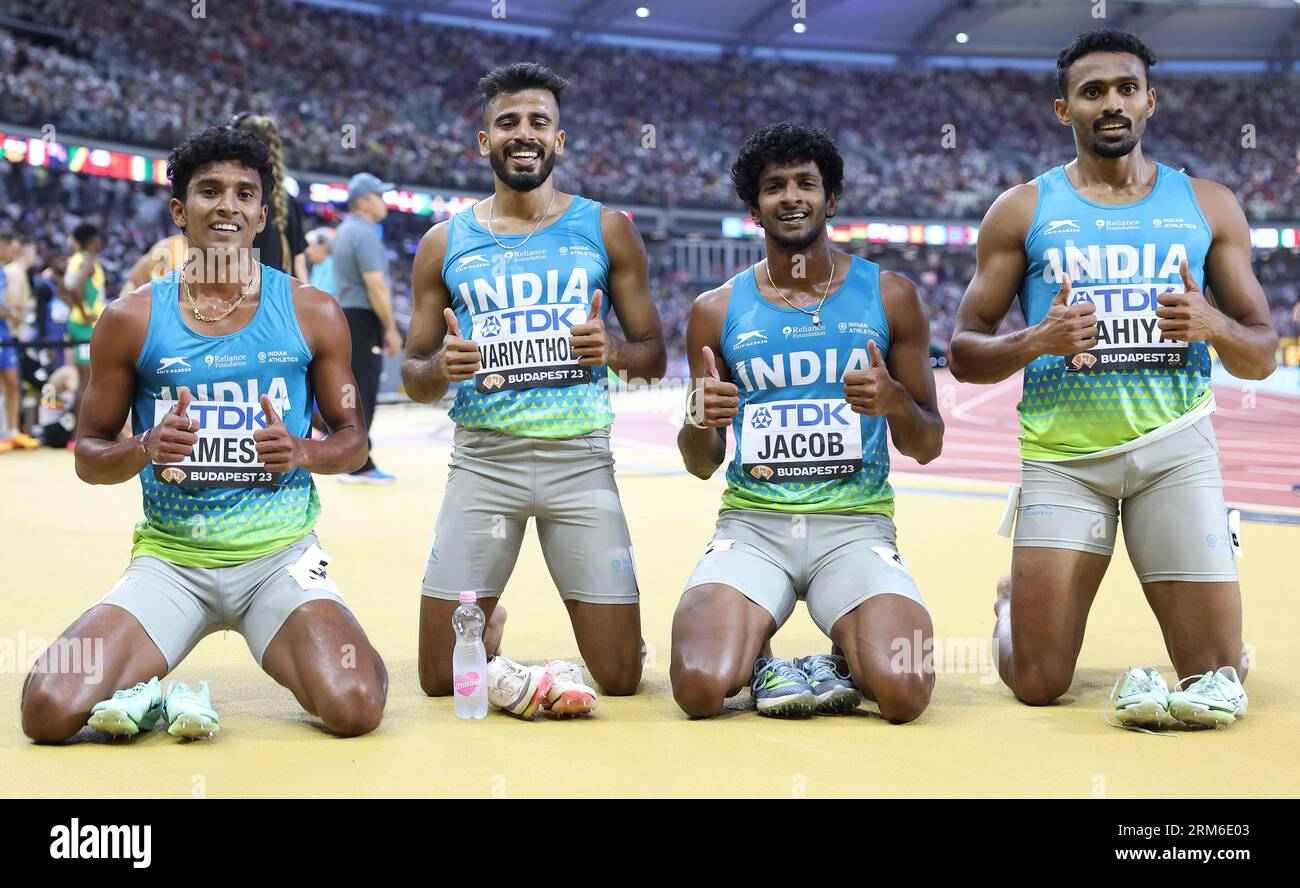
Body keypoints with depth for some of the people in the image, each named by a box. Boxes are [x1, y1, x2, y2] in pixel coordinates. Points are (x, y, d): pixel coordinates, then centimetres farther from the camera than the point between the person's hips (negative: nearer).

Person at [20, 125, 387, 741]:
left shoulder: (312, 313, 4)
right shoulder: (132, 319, 3)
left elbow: (353, 438, 11)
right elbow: (88, 454, 9)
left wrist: (303, 453, -12)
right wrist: (144, 449, -14)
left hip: (278, 557, 0)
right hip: (169, 560, 0)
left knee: (354, 708, -26)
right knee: (50, 711, -22)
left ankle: (289, 661, 7)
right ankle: (154, 700, 9)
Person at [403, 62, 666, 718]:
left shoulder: (605, 229, 7)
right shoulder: (445, 243, 9)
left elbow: (654, 356, 9)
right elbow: (412, 374, 13)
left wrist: (613, 350, -13)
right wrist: (440, 369, -11)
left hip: (580, 459, -1)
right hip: (482, 460, 1)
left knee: (620, 678, -2)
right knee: (440, 678, -1)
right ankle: (489, 620, 32)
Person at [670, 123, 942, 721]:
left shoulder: (888, 296, 7)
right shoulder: (717, 311, 8)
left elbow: (927, 447, 10)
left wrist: (895, 403, -12)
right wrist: (699, 421, -9)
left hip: (855, 525, 0)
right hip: (751, 523, 0)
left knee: (903, 693, -26)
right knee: (700, 688, -26)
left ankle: (843, 664, 9)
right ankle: (754, 661, 9)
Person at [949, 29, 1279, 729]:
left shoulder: (1208, 205, 10)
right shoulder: (1022, 211, 6)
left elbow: (1261, 359, 11)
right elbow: (964, 354, 5)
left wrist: (1215, 327, -12)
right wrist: (1036, 341, -15)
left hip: (1176, 451, 1)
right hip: (1062, 454, -1)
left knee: (1217, 682, -5)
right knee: (1040, 684, -4)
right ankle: (1010, 603, 31)